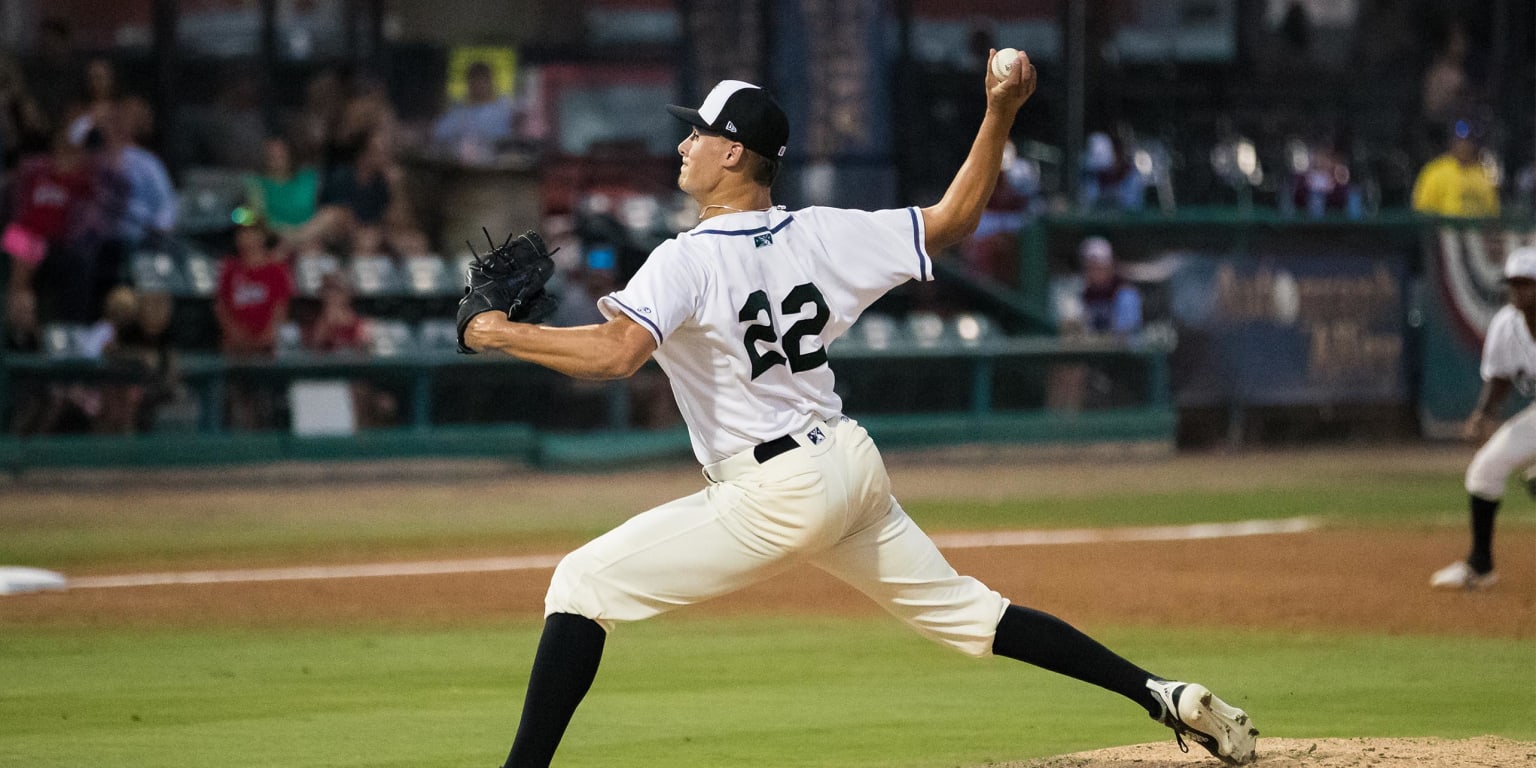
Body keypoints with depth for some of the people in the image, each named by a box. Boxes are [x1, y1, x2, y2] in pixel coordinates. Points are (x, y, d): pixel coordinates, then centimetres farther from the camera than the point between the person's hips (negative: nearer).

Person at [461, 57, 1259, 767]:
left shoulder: (686, 260, -15)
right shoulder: (822, 235, 5)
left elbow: (615, 353, -30)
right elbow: (953, 218, 11)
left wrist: (501, 334, -19)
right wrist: (1000, 114, 12)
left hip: (777, 493, -8)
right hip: (854, 467, 8)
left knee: (584, 582, -4)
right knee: (962, 608, 19)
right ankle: (1162, 694, 15)